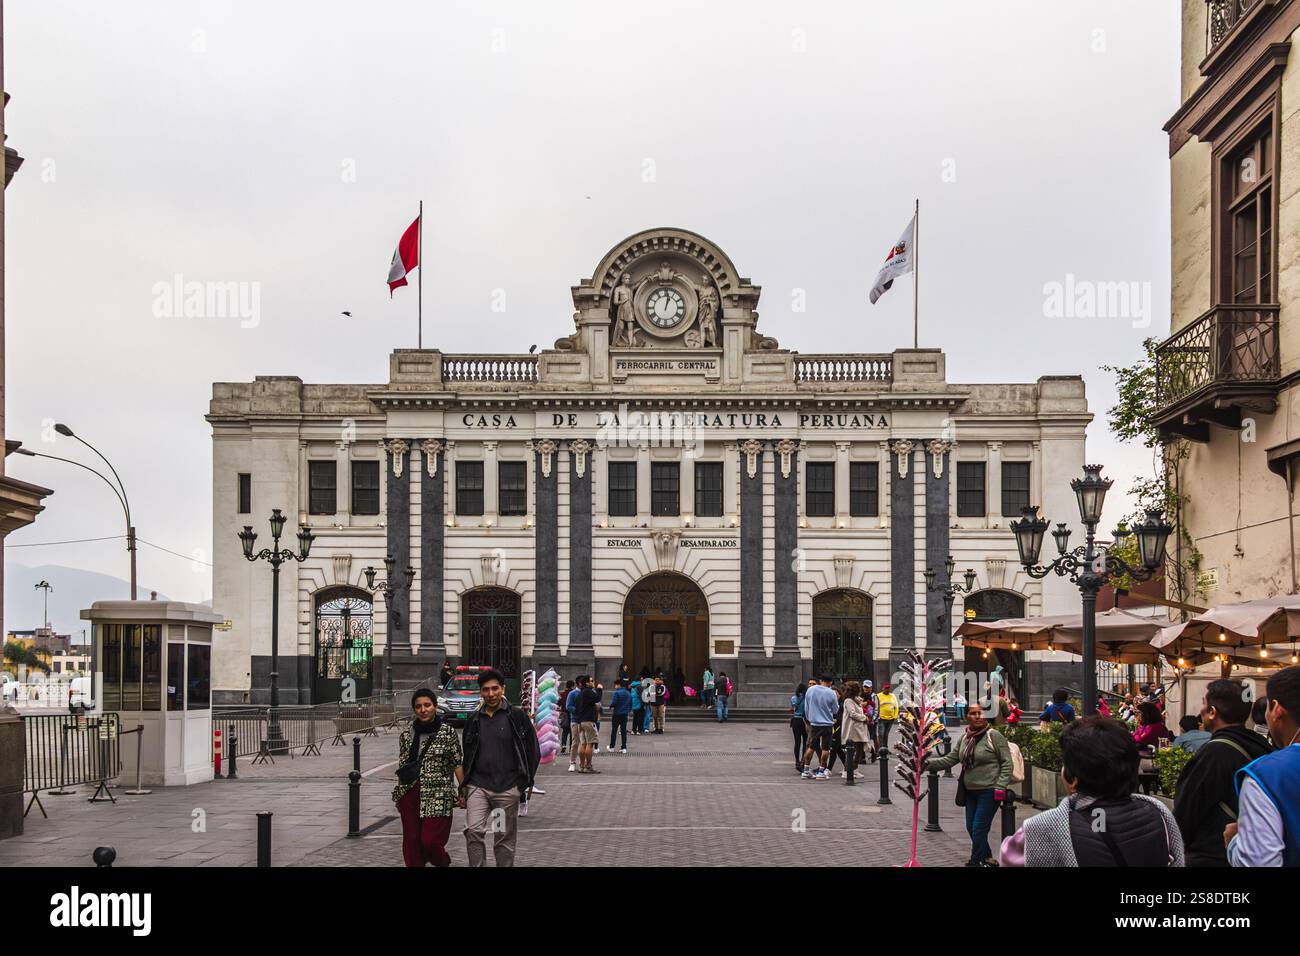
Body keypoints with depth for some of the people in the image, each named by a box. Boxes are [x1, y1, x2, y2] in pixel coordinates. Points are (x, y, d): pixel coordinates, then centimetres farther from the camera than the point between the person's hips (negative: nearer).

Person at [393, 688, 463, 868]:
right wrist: (399, 793, 12)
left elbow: (457, 763, 0)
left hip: (437, 797, -4)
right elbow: (402, 766, 15)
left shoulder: (448, 732, 0)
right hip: (410, 795, 4)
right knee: (412, 843, 3)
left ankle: (443, 863, 23)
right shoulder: (406, 735, 9)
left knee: (430, 841, -7)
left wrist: (462, 791, -3)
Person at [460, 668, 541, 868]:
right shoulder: (474, 720, 11)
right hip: (478, 785, 2)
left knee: (505, 839, 4)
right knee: (473, 831, -14)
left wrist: (527, 781, 0)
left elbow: (533, 750, 4)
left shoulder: (517, 716, 0)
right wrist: (463, 787, 16)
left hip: (507, 788, -2)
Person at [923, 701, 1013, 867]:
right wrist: (929, 763, -6)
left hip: (989, 791, -7)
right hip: (971, 791, 7)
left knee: (979, 828, -7)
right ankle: (987, 859, 29)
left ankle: (975, 862, 2)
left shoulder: (994, 736, -11)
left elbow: (1006, 763, -11)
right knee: (971, 827, 12)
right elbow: (950, 759, 8)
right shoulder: (964, 738, 8)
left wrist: (1000, 787, -16)